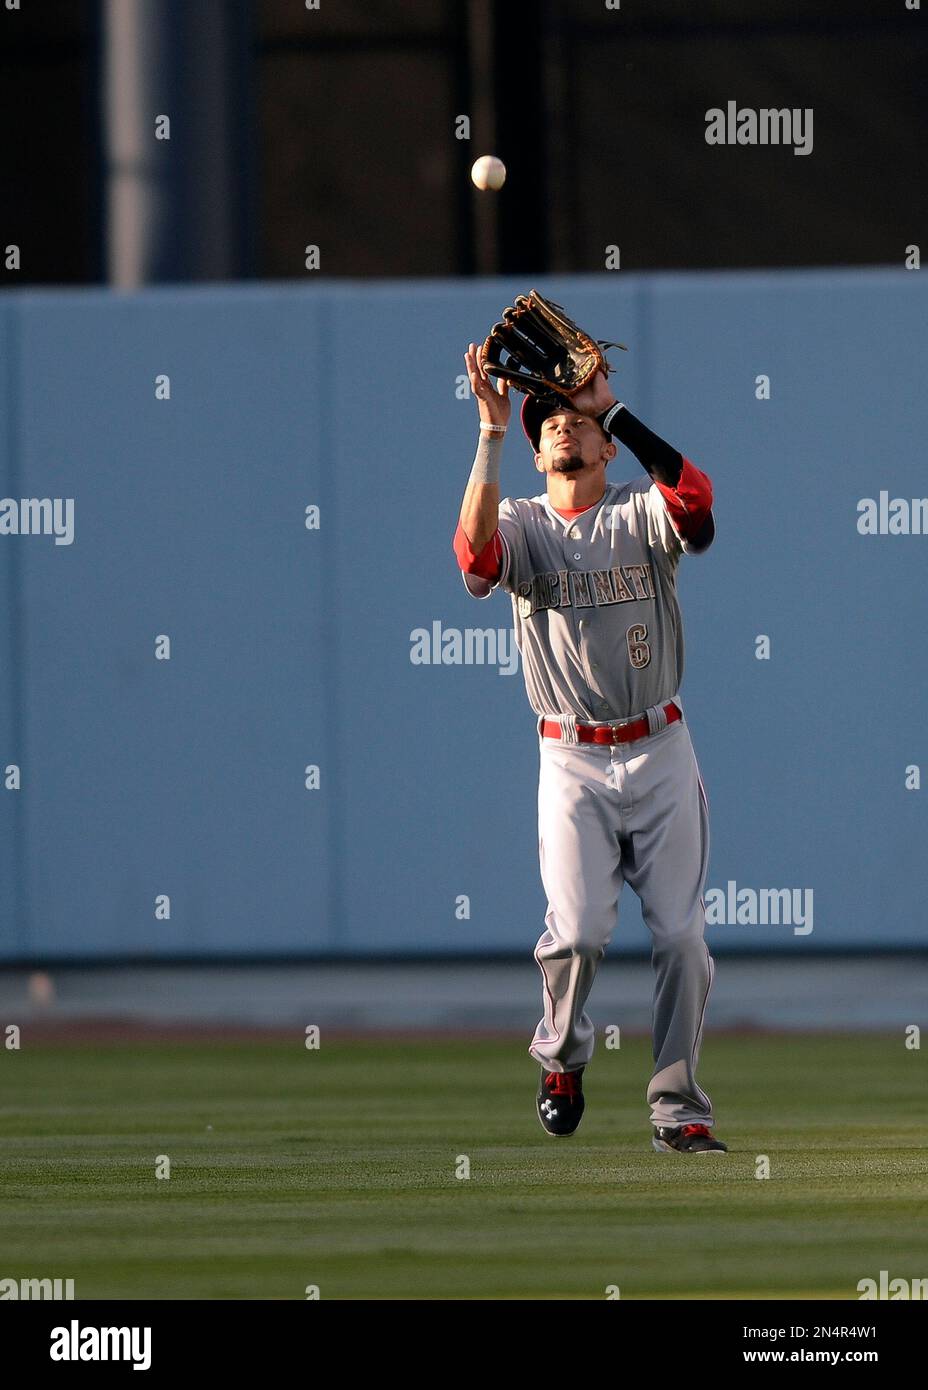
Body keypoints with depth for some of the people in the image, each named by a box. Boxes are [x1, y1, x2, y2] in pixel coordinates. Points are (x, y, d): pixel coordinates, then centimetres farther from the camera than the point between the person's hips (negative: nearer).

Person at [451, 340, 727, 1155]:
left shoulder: (643, 515, 3)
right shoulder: (524, 527, 3)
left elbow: (696, 498, -21)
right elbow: (476, 551, -21)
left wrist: (616, 408, -19)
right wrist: (491, 433, -27)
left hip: (661, 752, 1)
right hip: (572, 760, -1)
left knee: (681, 935, -3)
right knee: (578, 931, -14)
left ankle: (678, 1111, 3)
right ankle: (562, 1060, 14)